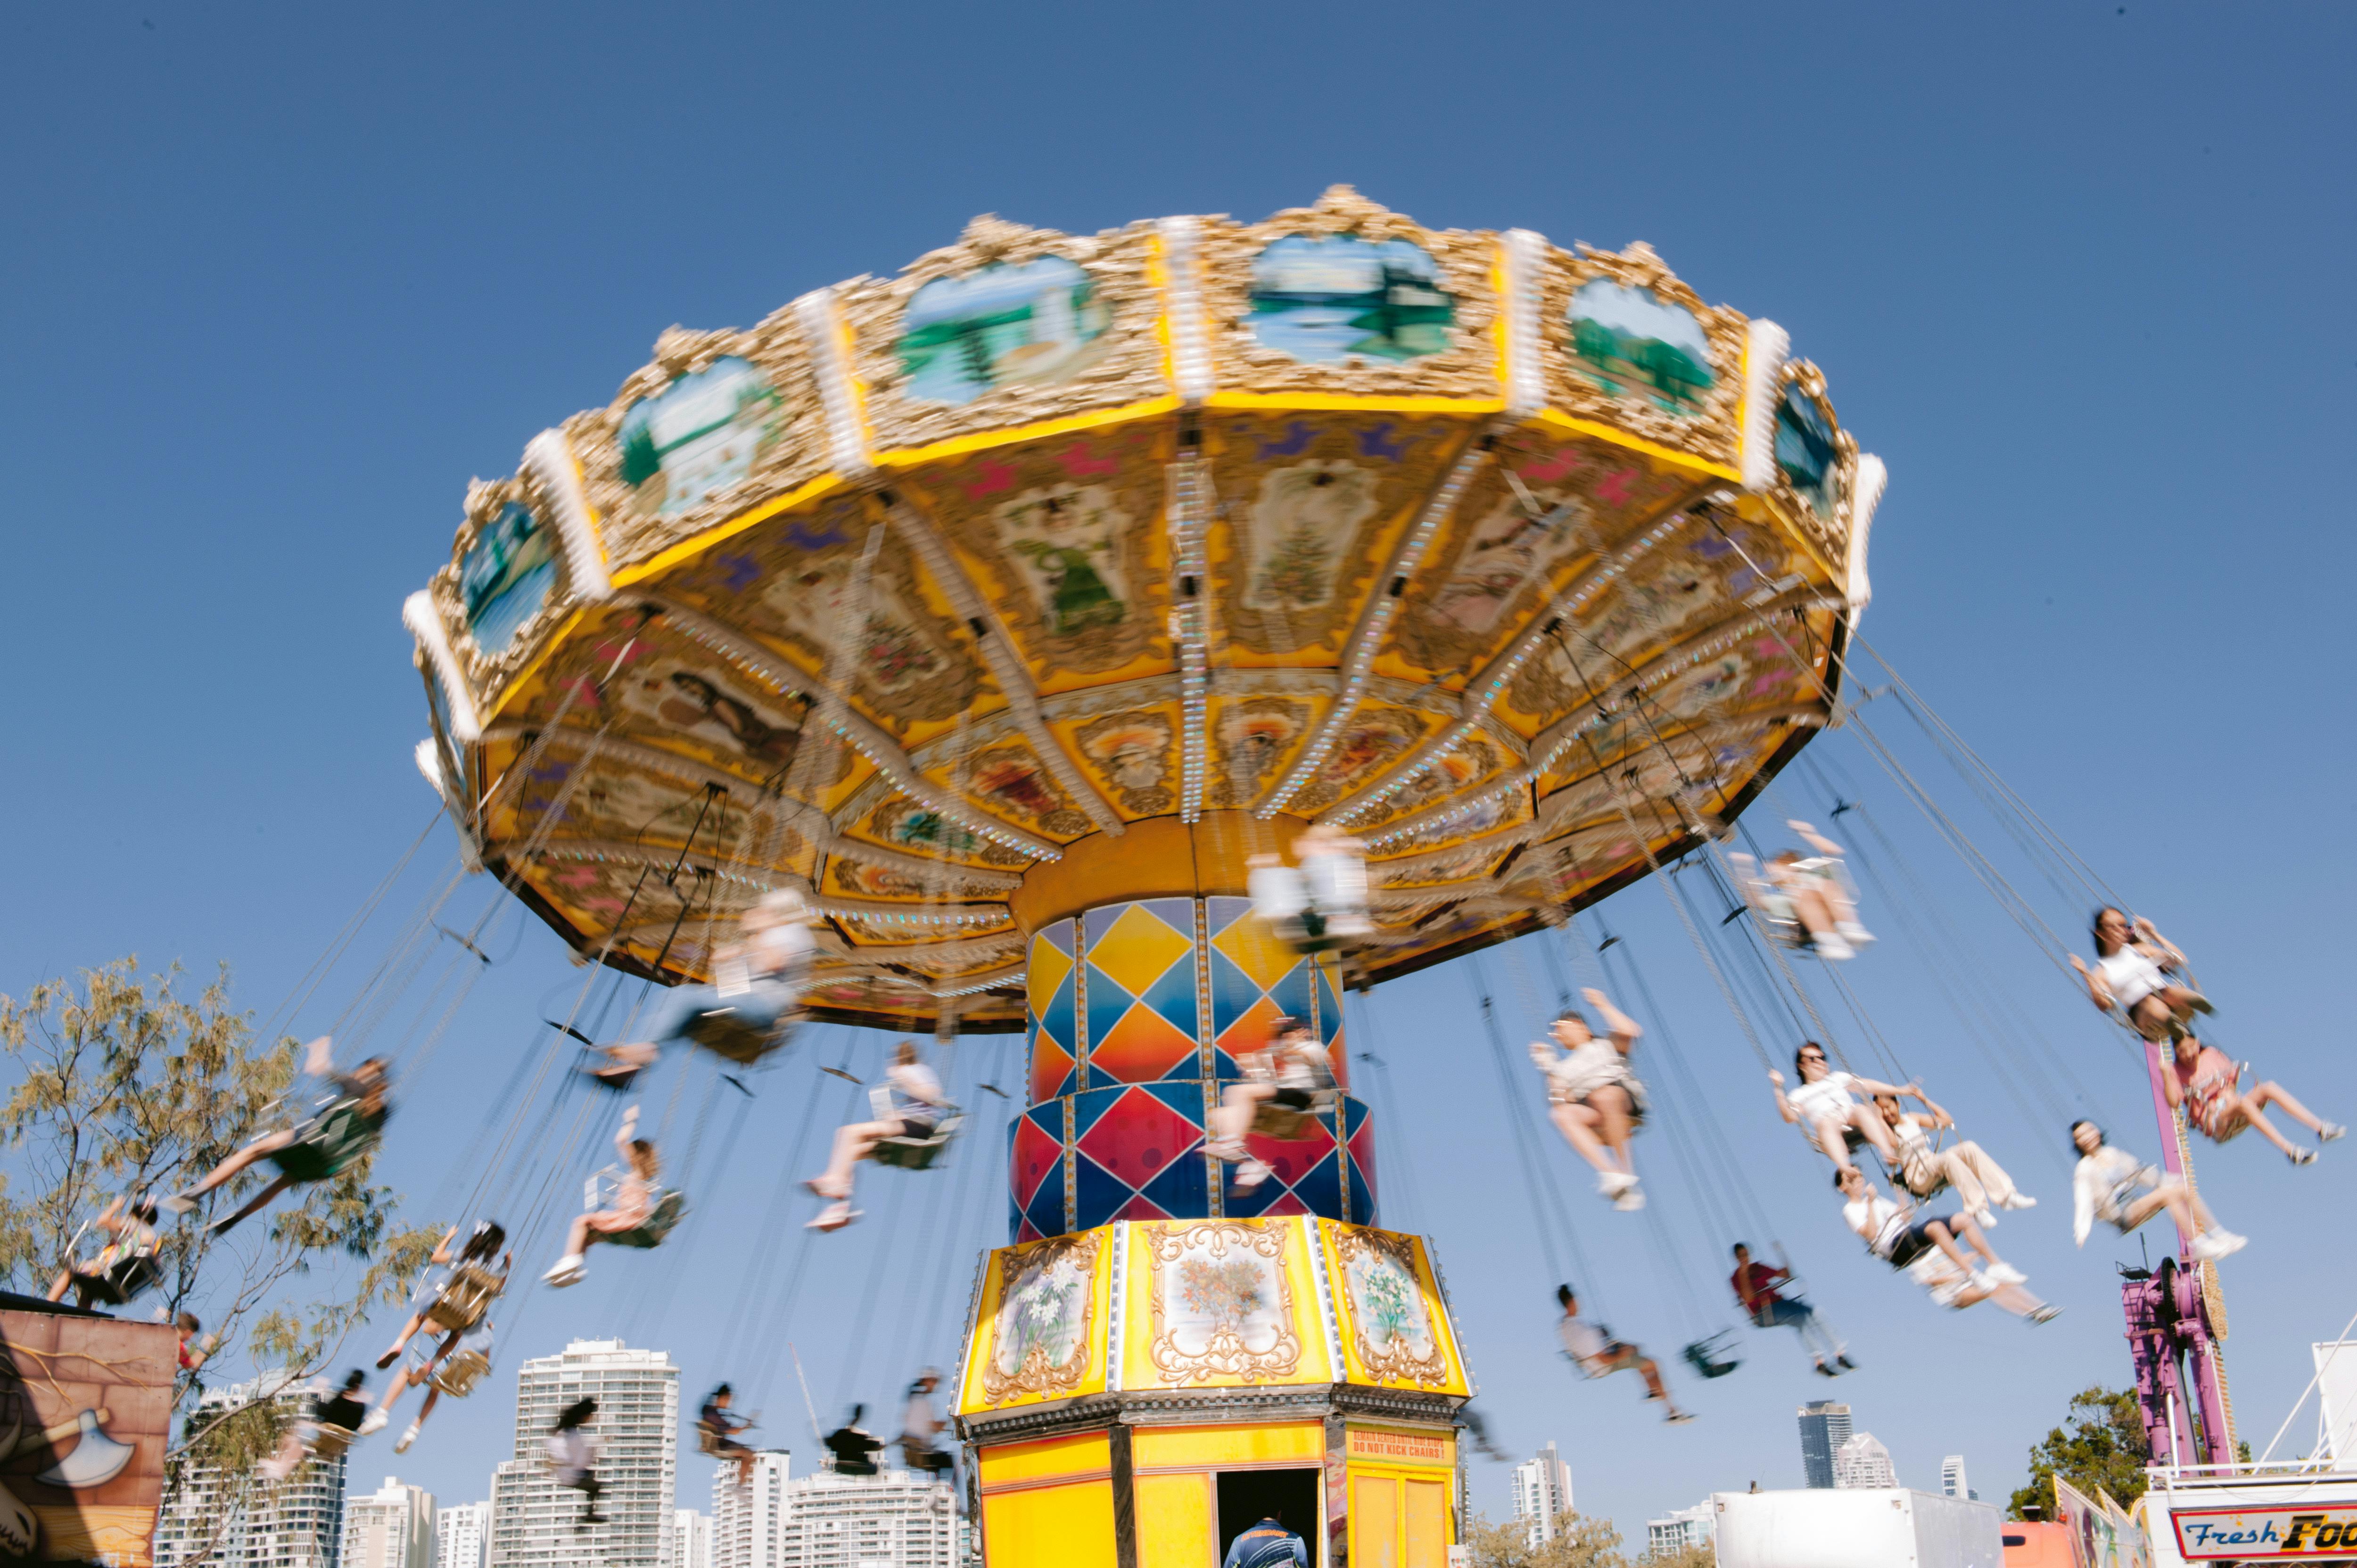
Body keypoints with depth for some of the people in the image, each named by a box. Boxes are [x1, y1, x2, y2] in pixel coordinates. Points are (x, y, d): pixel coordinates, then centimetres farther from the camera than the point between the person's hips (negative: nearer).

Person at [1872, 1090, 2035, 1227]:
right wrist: (1879, 1119, -17)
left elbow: (1946, 1120, 17)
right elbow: (1892, 1141, -24)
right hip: (1917, 1176, -6)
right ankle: (1978, 1210, -43)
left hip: (1934, 1166, 6)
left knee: (1968, 1147, -19)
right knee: (1948, 1158, -35)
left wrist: (1925, 1100, 14)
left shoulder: (1911, 1118, 17)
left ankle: (2007, 1196, -25)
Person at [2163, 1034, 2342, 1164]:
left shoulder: (2211, 1054, 9)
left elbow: (2232, 1078, 16)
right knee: (2242, 1102, -35)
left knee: (2269, 1087, -18)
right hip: (2213, 1124, -6)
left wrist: (2229, 1091, -3)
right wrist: (2166, 1075, -26)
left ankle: (2319, 1127, -26)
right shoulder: (2176, 1071, -4)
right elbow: (2174, 1103, -17)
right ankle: (2290, 1150, -46)